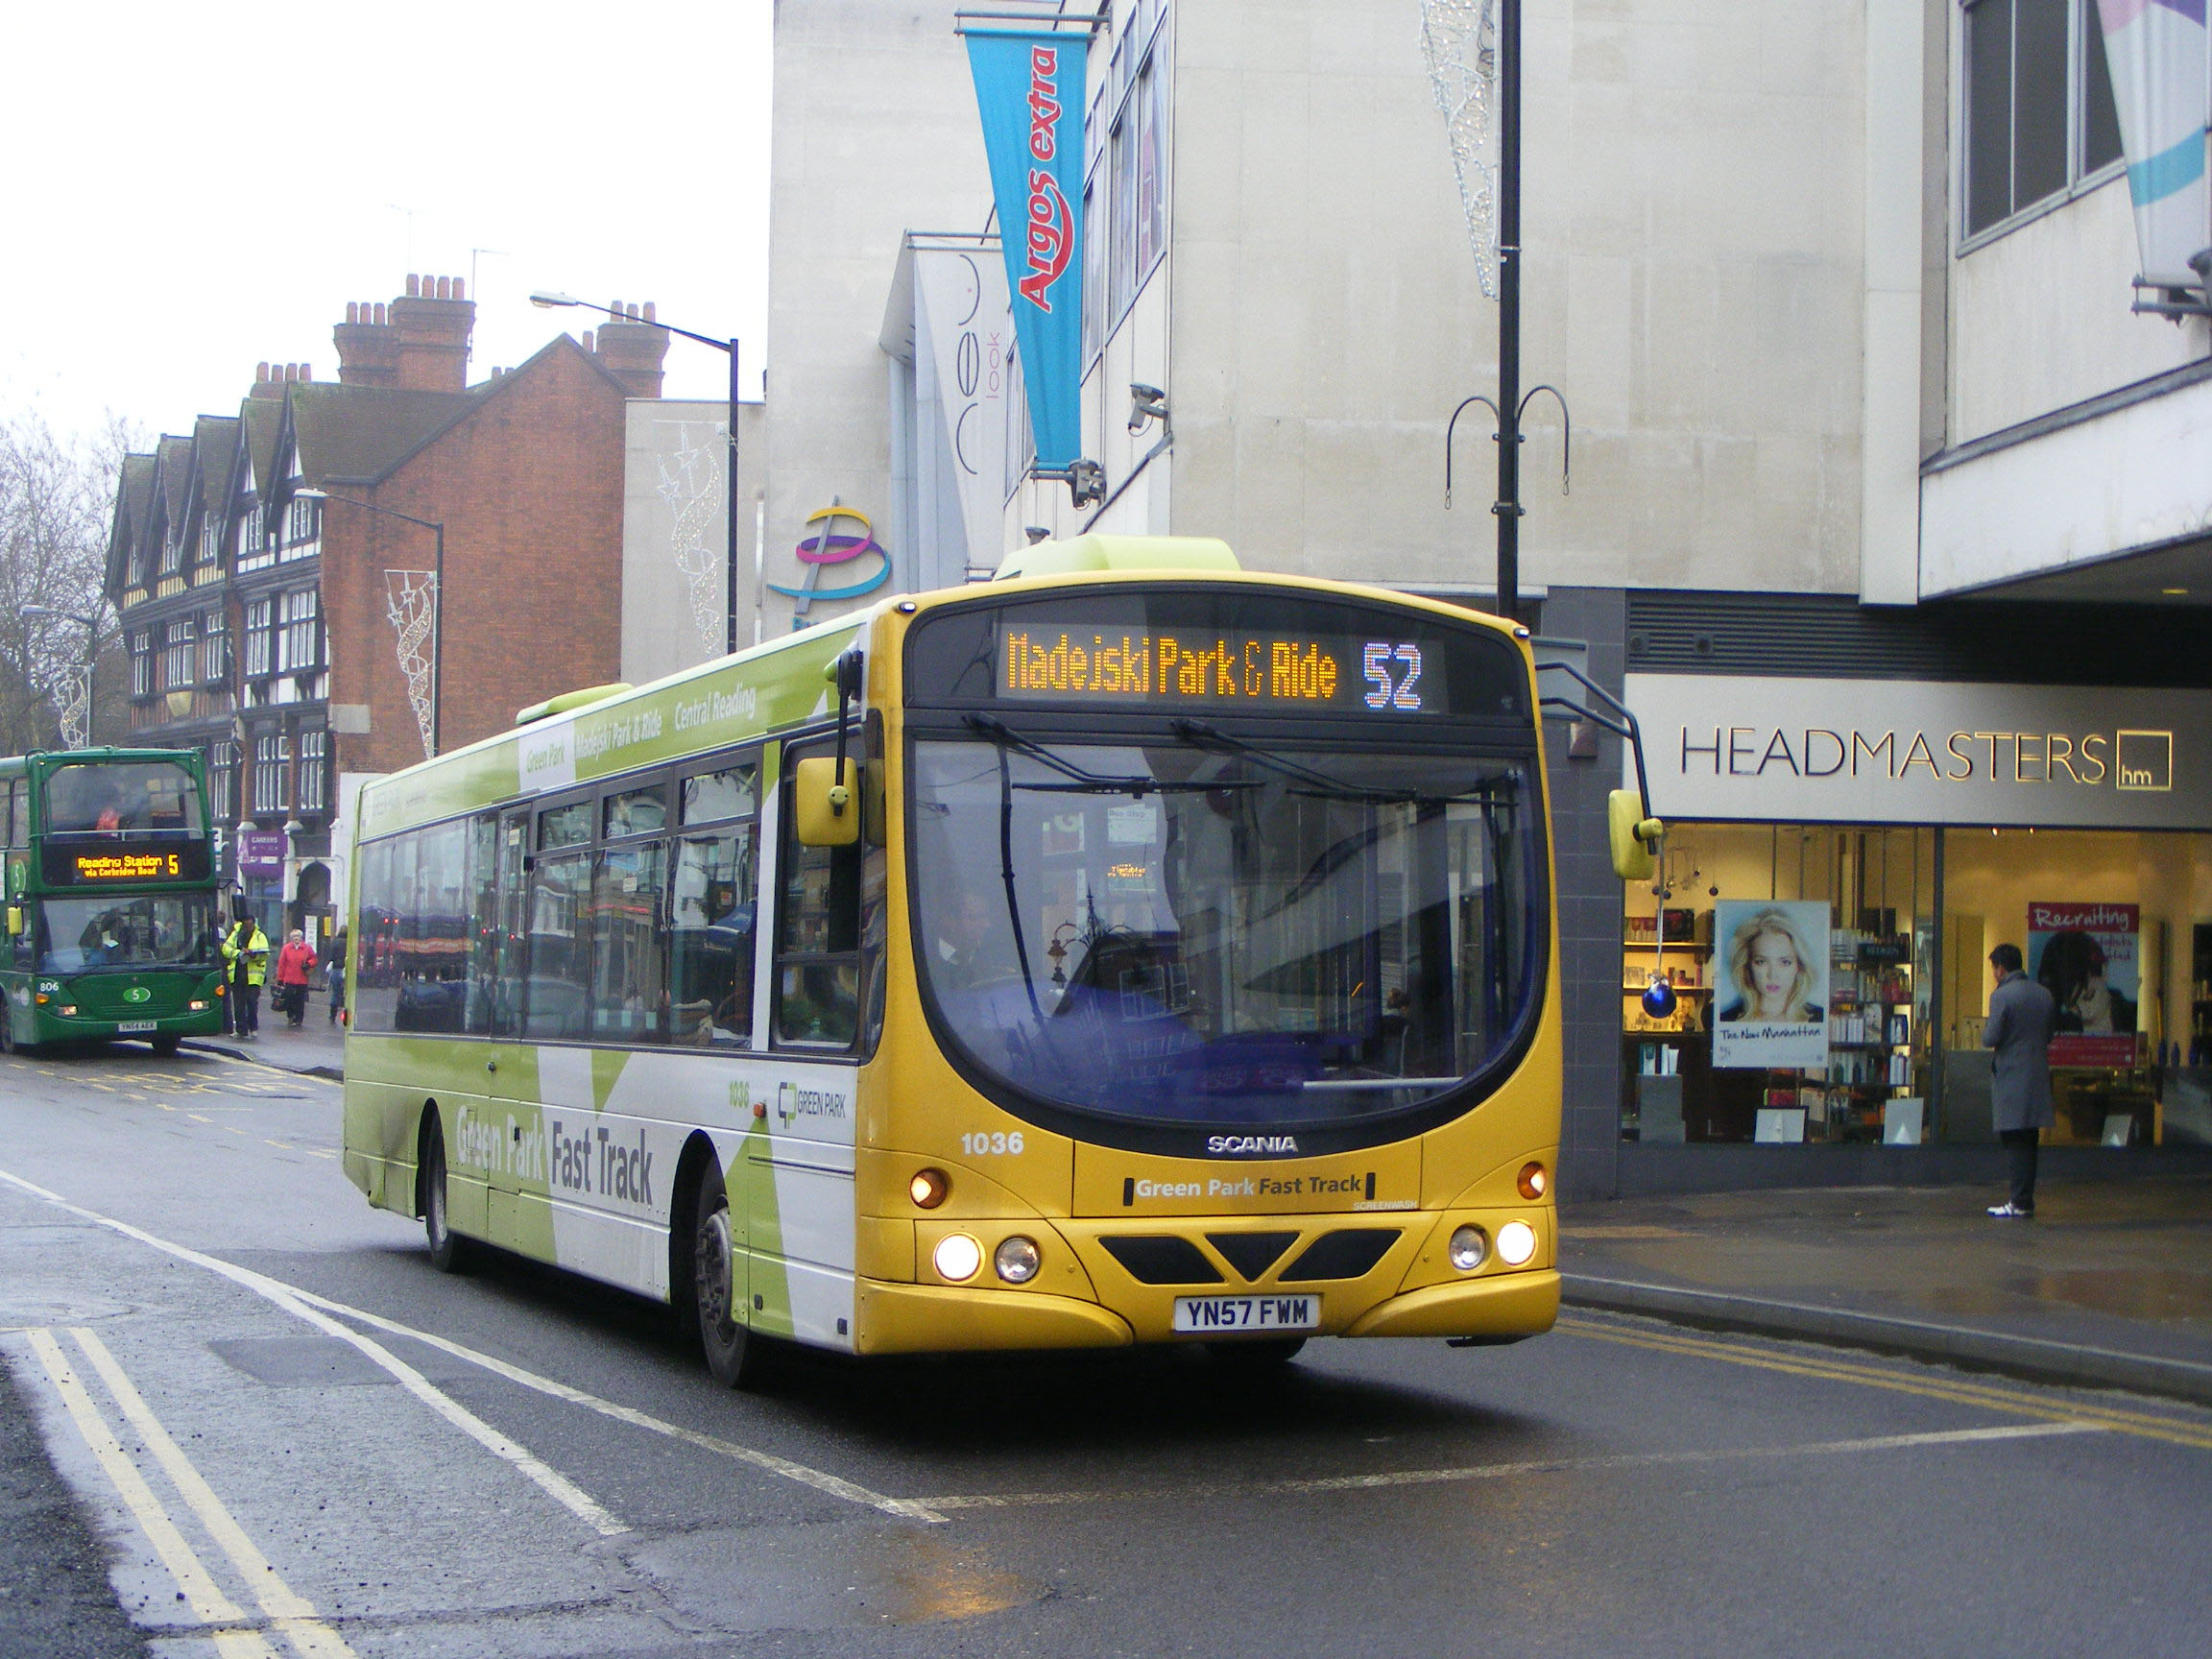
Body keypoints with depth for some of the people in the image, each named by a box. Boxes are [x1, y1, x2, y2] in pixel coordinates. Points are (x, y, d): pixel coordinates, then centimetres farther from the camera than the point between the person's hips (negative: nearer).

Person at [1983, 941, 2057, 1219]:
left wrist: (1985, 1033, 6)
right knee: (2028, 1141, 12)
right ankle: (2024, 1200, 15)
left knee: (2015, 1142, -4)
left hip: (2011, 1078, -7)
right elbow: (2050, 1033, 16)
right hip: (2038, 1076, 7)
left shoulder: (2001, 995, -12)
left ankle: (2020, 1203, -5)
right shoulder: (2044, 994, 9)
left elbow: (1991, 1039, -15)